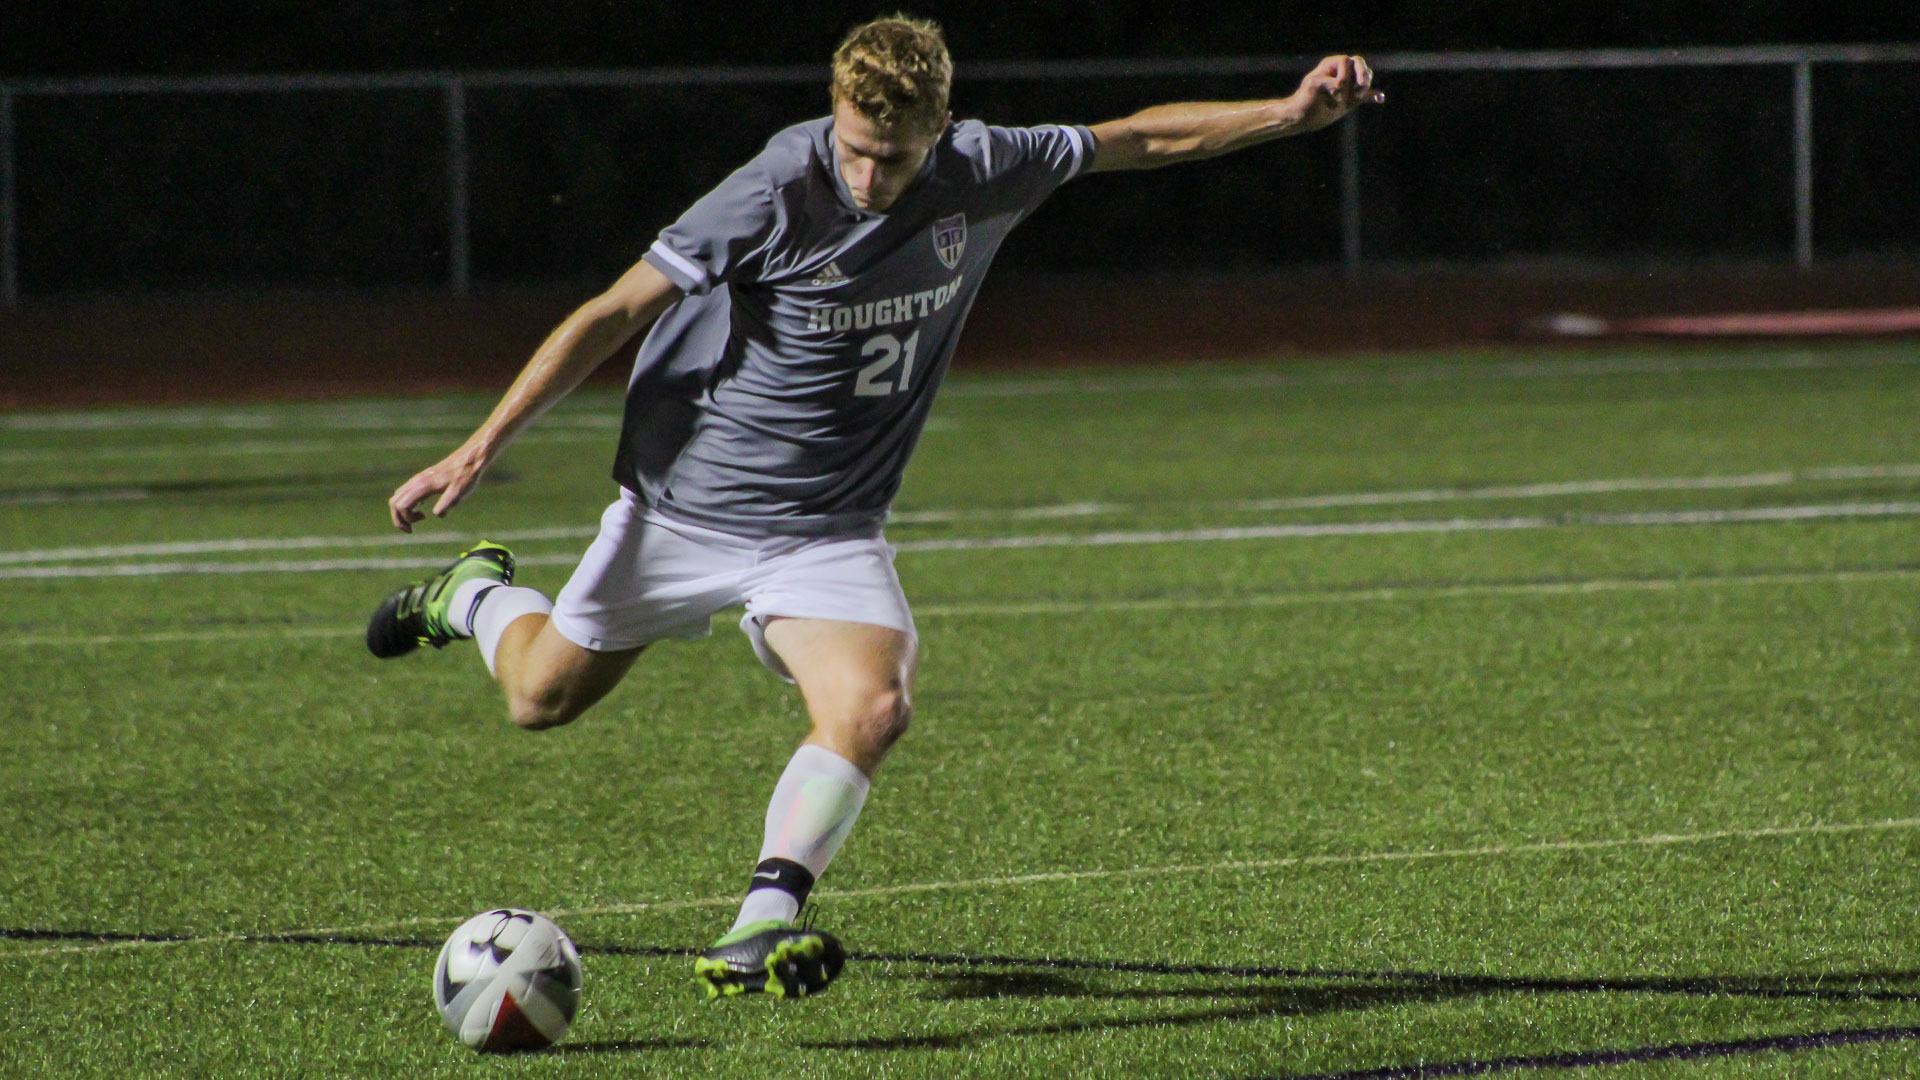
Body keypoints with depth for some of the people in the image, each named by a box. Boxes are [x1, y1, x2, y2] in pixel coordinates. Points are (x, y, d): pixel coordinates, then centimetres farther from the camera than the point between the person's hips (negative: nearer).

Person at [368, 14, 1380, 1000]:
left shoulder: (979, 176, -10)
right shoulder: (775, 195, -24)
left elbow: (1141, 139, 6)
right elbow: (613, 314, -17)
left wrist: (1287, 114, -2)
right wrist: (480, 449, -18)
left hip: (824, 535, 2)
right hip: (681, 503, -2)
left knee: (871, 705, -25)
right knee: (540, 696, 13)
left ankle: (756, 931, -30)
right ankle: (478, 594, 46)